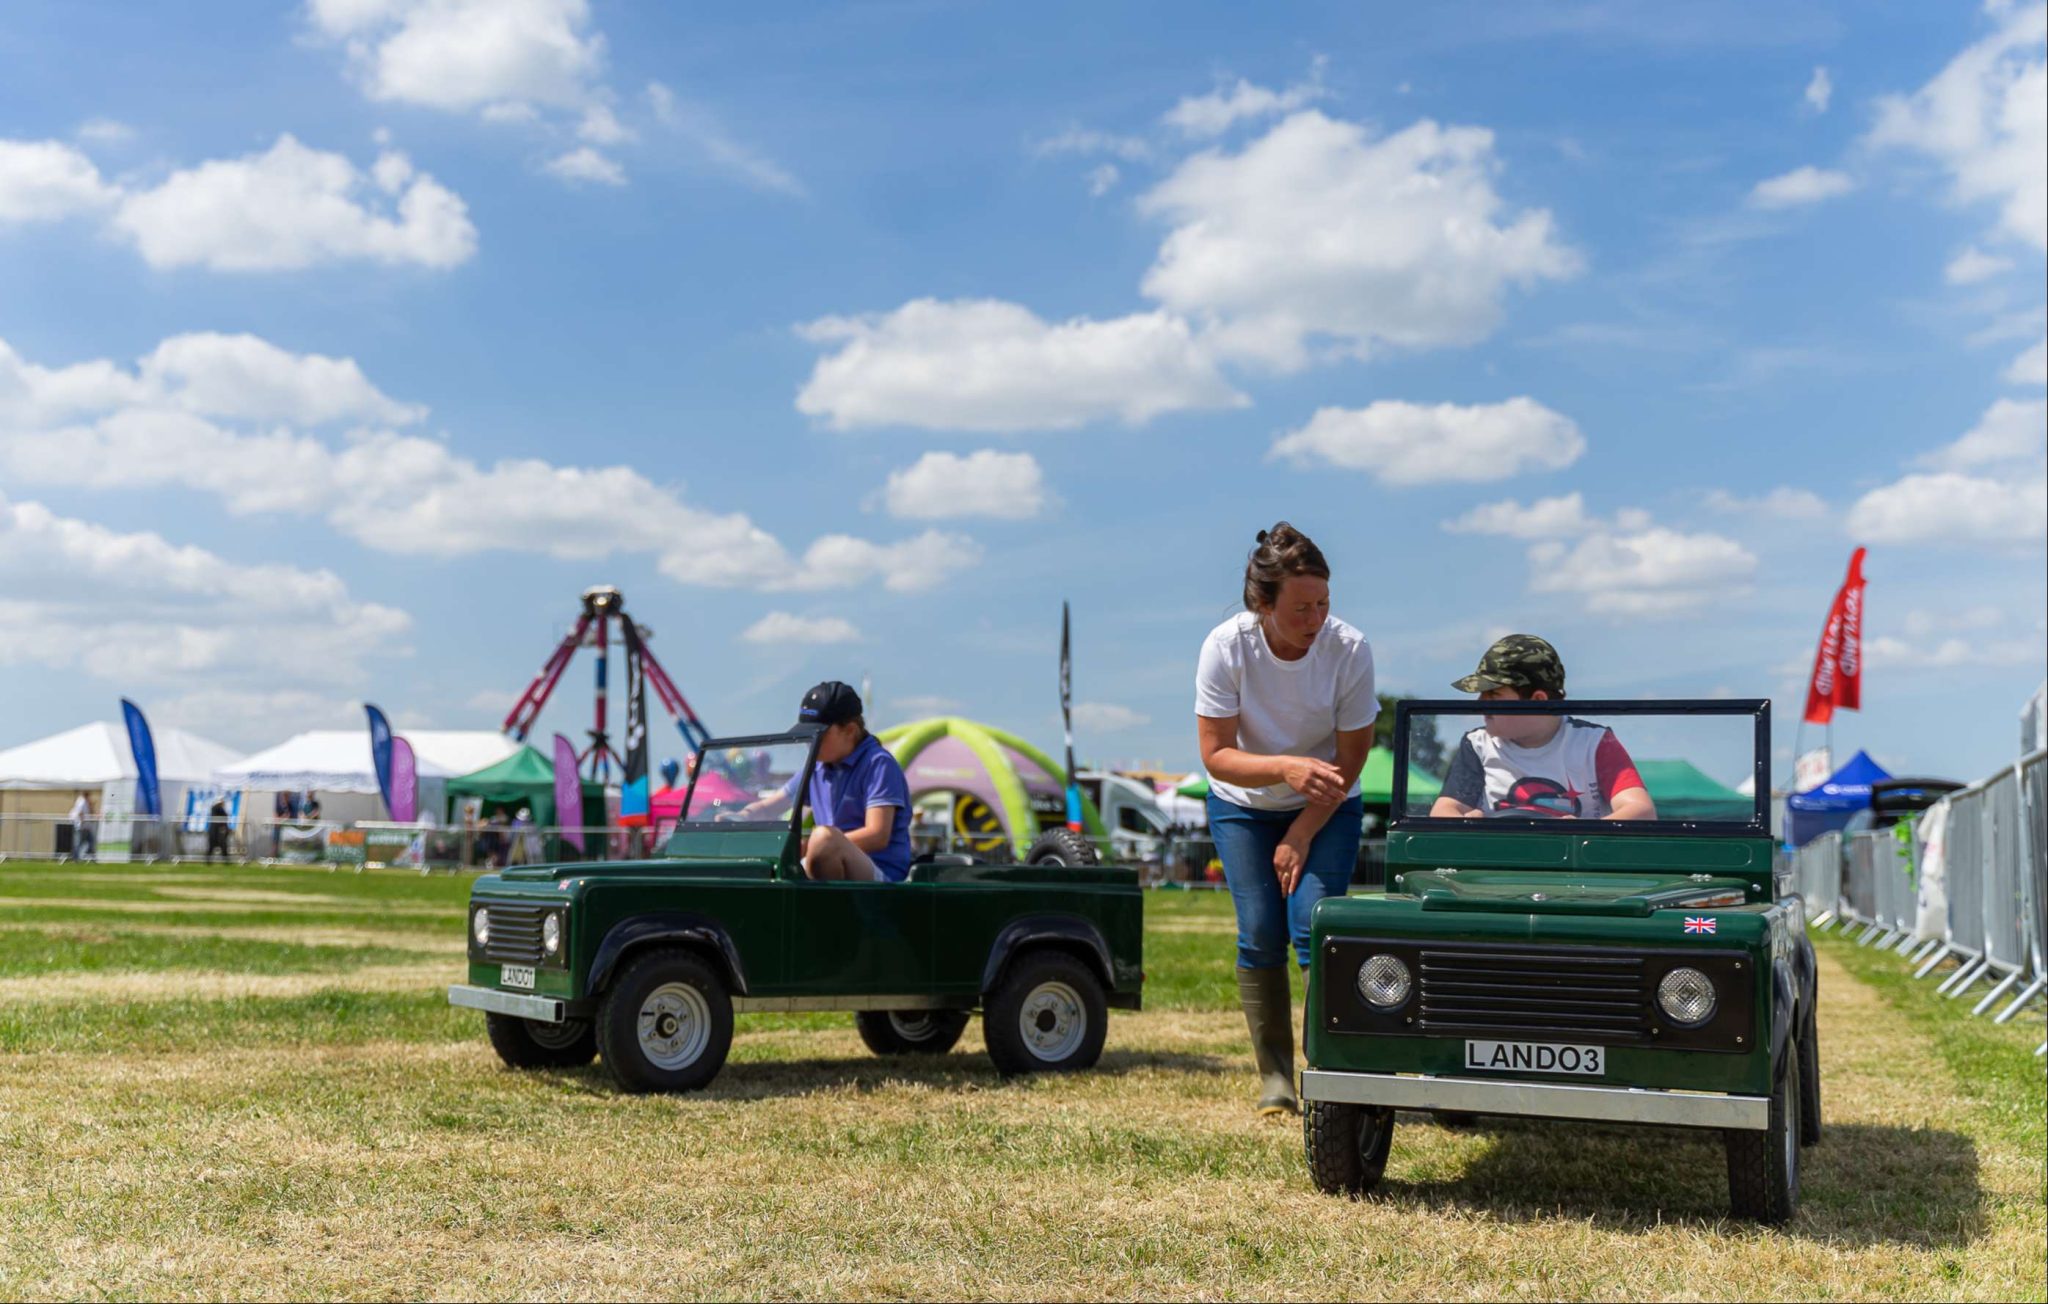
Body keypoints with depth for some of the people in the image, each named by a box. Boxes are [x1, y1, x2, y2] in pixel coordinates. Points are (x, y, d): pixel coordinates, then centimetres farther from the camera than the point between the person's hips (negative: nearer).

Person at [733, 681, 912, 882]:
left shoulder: (878, 764, -6)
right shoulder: (818, 768, 17)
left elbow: (878, 836, -16)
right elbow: (767, 805, 26)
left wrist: (805, 848, -22)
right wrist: (738, 819, 1)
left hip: (880, 878, -7)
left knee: (824, 837, -35)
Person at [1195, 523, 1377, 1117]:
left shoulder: (1349, 649, -22)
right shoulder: (1226, 647, -23)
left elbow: (1349, 762, -13)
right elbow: (1215, 754, -20)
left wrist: (1301, 836, -14)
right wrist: (1286, 768, -37)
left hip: (1327, 808, 0)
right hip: (1243, 807, 0)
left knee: (1315, 924, -16)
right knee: (1261, 933, -9)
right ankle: (1275, 1078, 3)